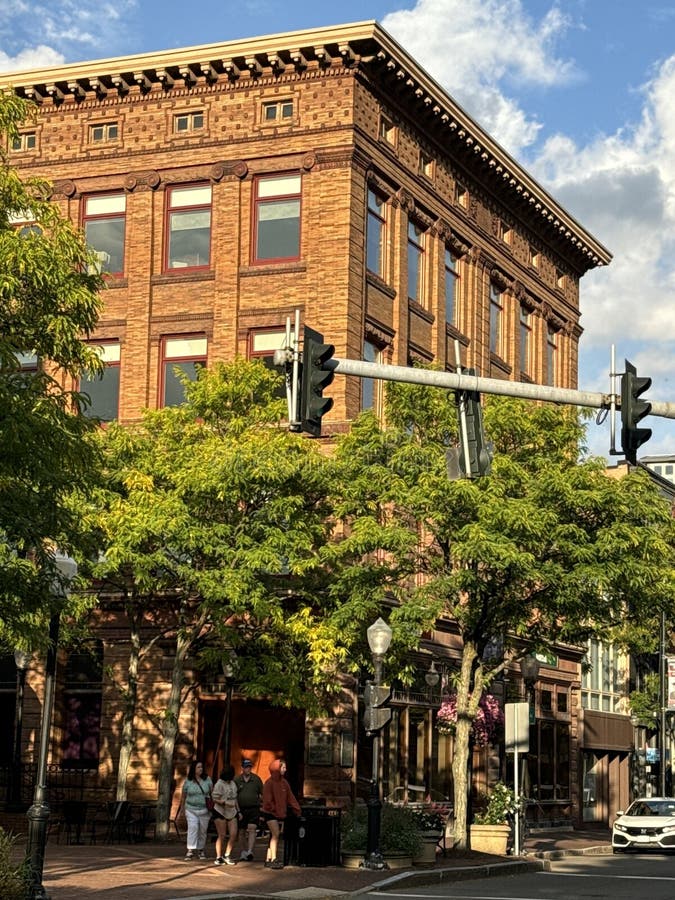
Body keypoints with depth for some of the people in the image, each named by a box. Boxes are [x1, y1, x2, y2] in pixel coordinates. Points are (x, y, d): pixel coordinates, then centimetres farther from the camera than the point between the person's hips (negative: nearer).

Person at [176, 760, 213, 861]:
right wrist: (180, 810, 8)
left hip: (204, 810, 2)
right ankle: (190, 851, -23)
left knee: (203, 831, 8)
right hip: (191, 810, -2)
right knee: (192, 828, -18)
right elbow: (183, 797, 6)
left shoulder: (207, 779, 1)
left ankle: (201, 850, 23)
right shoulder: (188, 781, -1)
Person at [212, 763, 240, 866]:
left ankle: (227, 855, 11)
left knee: (234, 835, -2)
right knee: (222, 836, -5)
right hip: (220, 812, -7)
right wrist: (225, 803, -27)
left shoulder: (233, 783, 13)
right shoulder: (219, 784, -10)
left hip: (232, 812, 7)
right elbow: (215, 799, -13)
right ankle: (219, 857, 4)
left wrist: (238, 811, 16)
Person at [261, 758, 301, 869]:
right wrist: (272, 809, -19)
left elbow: (290, 797, 10)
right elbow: (267, 800, -14)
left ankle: (268, 859, 14)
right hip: (270, 814, -7)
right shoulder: (269, 783, -10)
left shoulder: (284, 783, 10)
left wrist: (297, 810, 4)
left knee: (274, 836, 9)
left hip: (281, 813, 7)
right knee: (275, 834, -17)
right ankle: (273, 860, -19)